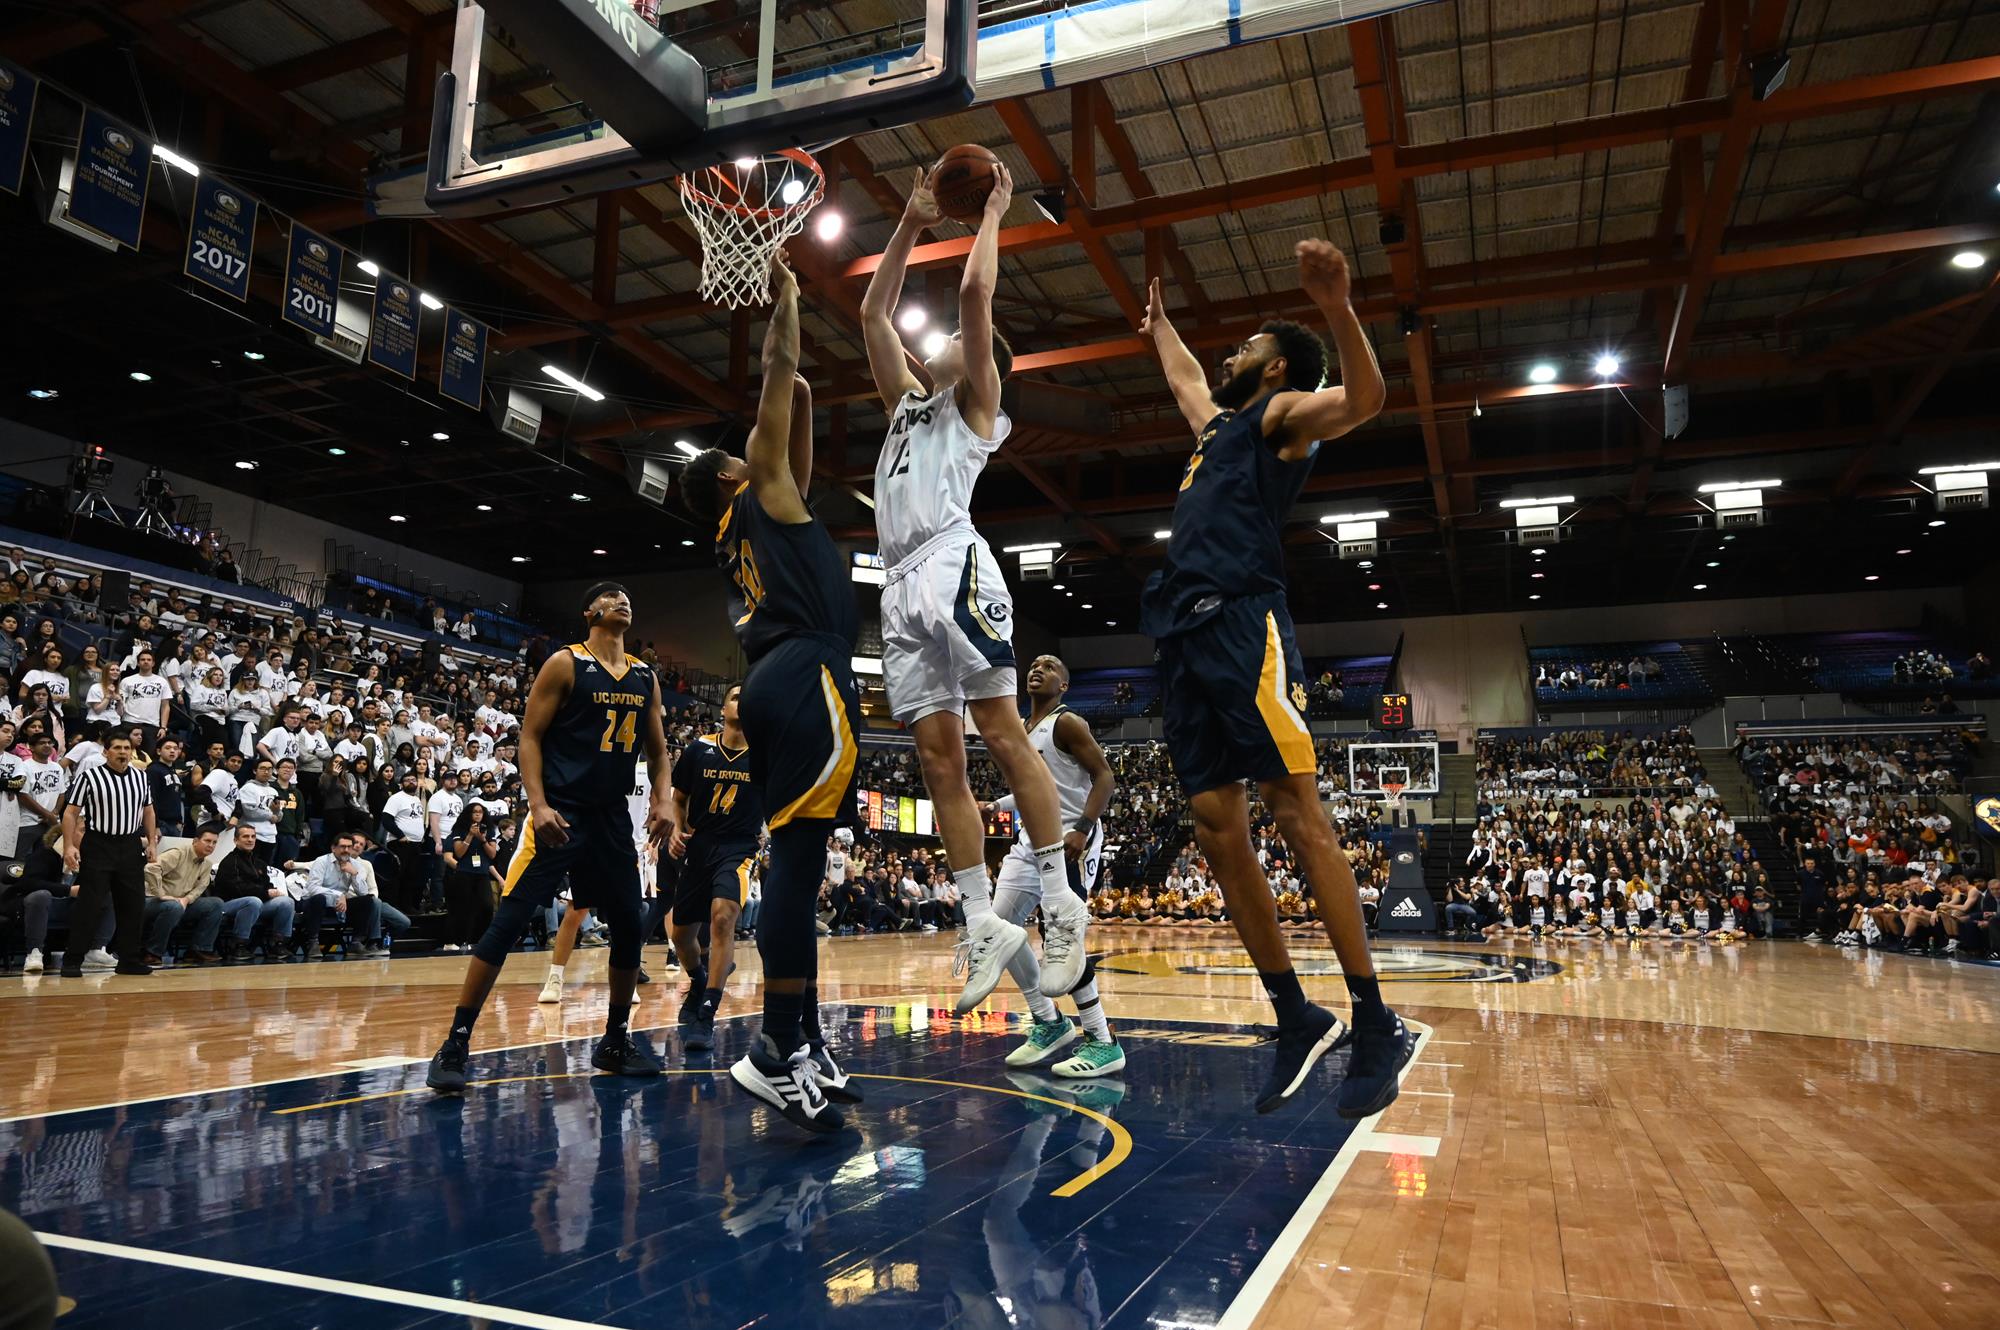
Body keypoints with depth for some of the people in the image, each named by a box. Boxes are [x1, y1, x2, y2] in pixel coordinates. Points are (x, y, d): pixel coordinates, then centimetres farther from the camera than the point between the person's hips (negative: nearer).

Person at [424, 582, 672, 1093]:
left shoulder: (646, 677, 11)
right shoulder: (565, 664, -5)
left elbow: (657, 749, 17)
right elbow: (530, 736, -7)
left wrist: (661, 800, 1)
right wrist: (538, 804, -18)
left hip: (612, 816, 6)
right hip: (560, 811, -6)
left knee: (629, 928, 8)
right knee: (509, 921, -10)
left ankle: (615, 1041, 23)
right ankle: (455, 1044, -1)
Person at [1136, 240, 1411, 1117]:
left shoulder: (1283, 413, 8)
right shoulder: (1219, 422, 31)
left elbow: (1363, 400, -14)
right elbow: (1182, 379, 55)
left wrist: (1338, 310, -28)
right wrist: (1158, 327, 65)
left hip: (1242, 624, -8)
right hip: (1184, 636, 9)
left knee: (1298, 818, -12)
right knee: (1217, 829, 2)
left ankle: (1376, 1027, -6)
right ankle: (1296, 1019, 8)